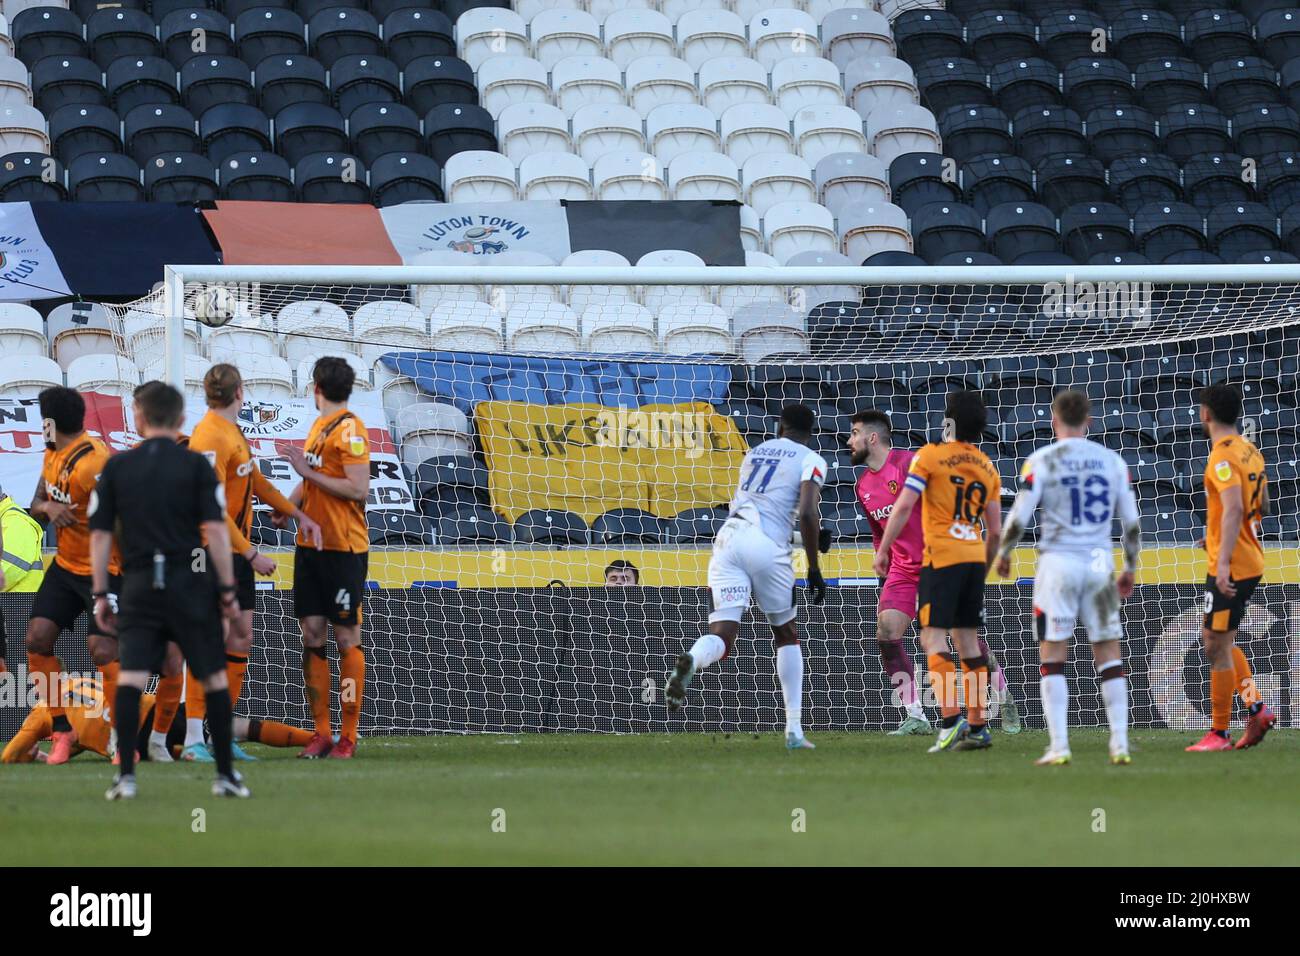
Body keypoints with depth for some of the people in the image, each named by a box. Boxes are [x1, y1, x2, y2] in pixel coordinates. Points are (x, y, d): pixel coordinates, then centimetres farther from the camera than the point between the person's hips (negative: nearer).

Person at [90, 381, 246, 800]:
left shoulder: (116, 467, 6)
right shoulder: (196, 466, 0)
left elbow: (100, 535, 4)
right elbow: (215, 530, -6)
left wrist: (100, 596, 10)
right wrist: (228, 591, -1)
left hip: (139, 588, 1)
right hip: (190, 586, -1)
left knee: (130, 678, -2)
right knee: (214, 678, 9)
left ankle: (125, 774, -13)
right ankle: (225, 775, 12)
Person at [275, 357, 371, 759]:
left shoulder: (349, 430, -12)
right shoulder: (319, 427, 15)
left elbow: (359, 489, -19)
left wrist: (309, 472, -17)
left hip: (343, 549, -8)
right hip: (311, 544, 8)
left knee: (346, 639, -2)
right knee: (312, 636, 5)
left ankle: (348, 736, 2)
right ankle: (322, 733, 8)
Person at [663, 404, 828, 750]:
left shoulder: (755, 452, 27)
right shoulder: (811, 460, 8)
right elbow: (806, 514, -6)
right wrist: (814, 568, 2)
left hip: (728, 538, 3)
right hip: (767, 545, -3)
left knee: (722, 636, -6)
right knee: (787, 636, 16)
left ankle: (690, 661, -43)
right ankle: (794, 731, 13)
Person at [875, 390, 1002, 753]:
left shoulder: (931, 456, -4)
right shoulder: (988, 468, 13)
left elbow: (904, 505, -11)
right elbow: (995, 530, 14)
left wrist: (883, 549, -4)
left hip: (941, 556, -6)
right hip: (975, 557, 6)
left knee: (933, 637, -6)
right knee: (968, 639, 11)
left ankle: (951, 720, -20)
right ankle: (977, 726, 11)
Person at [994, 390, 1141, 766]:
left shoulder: (1042, 461, -4)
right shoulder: (1112, 461, 6)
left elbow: (1019, 517, -6)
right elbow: (1131, 522, 9)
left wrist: (1003, 553, 11)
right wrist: (1130, 569, 21)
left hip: (1058, 562, -3)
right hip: (1100, 562, 3)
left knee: (1053, 656, 2)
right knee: (1109, 655, 8)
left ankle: (1058, 746, -5)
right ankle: (1120, 744, 3)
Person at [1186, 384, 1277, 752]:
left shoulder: (1223, 456, -17)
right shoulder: (1250, 452, 12)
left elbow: (1233, 508, -29)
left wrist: (1224, 560, -34)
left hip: (1230, 567, -10)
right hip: (1252, 561, 10)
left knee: (1217, 646, -3)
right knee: (1213, 640, 19)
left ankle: (1219, 734, 2)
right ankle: (1256, 709, 11)